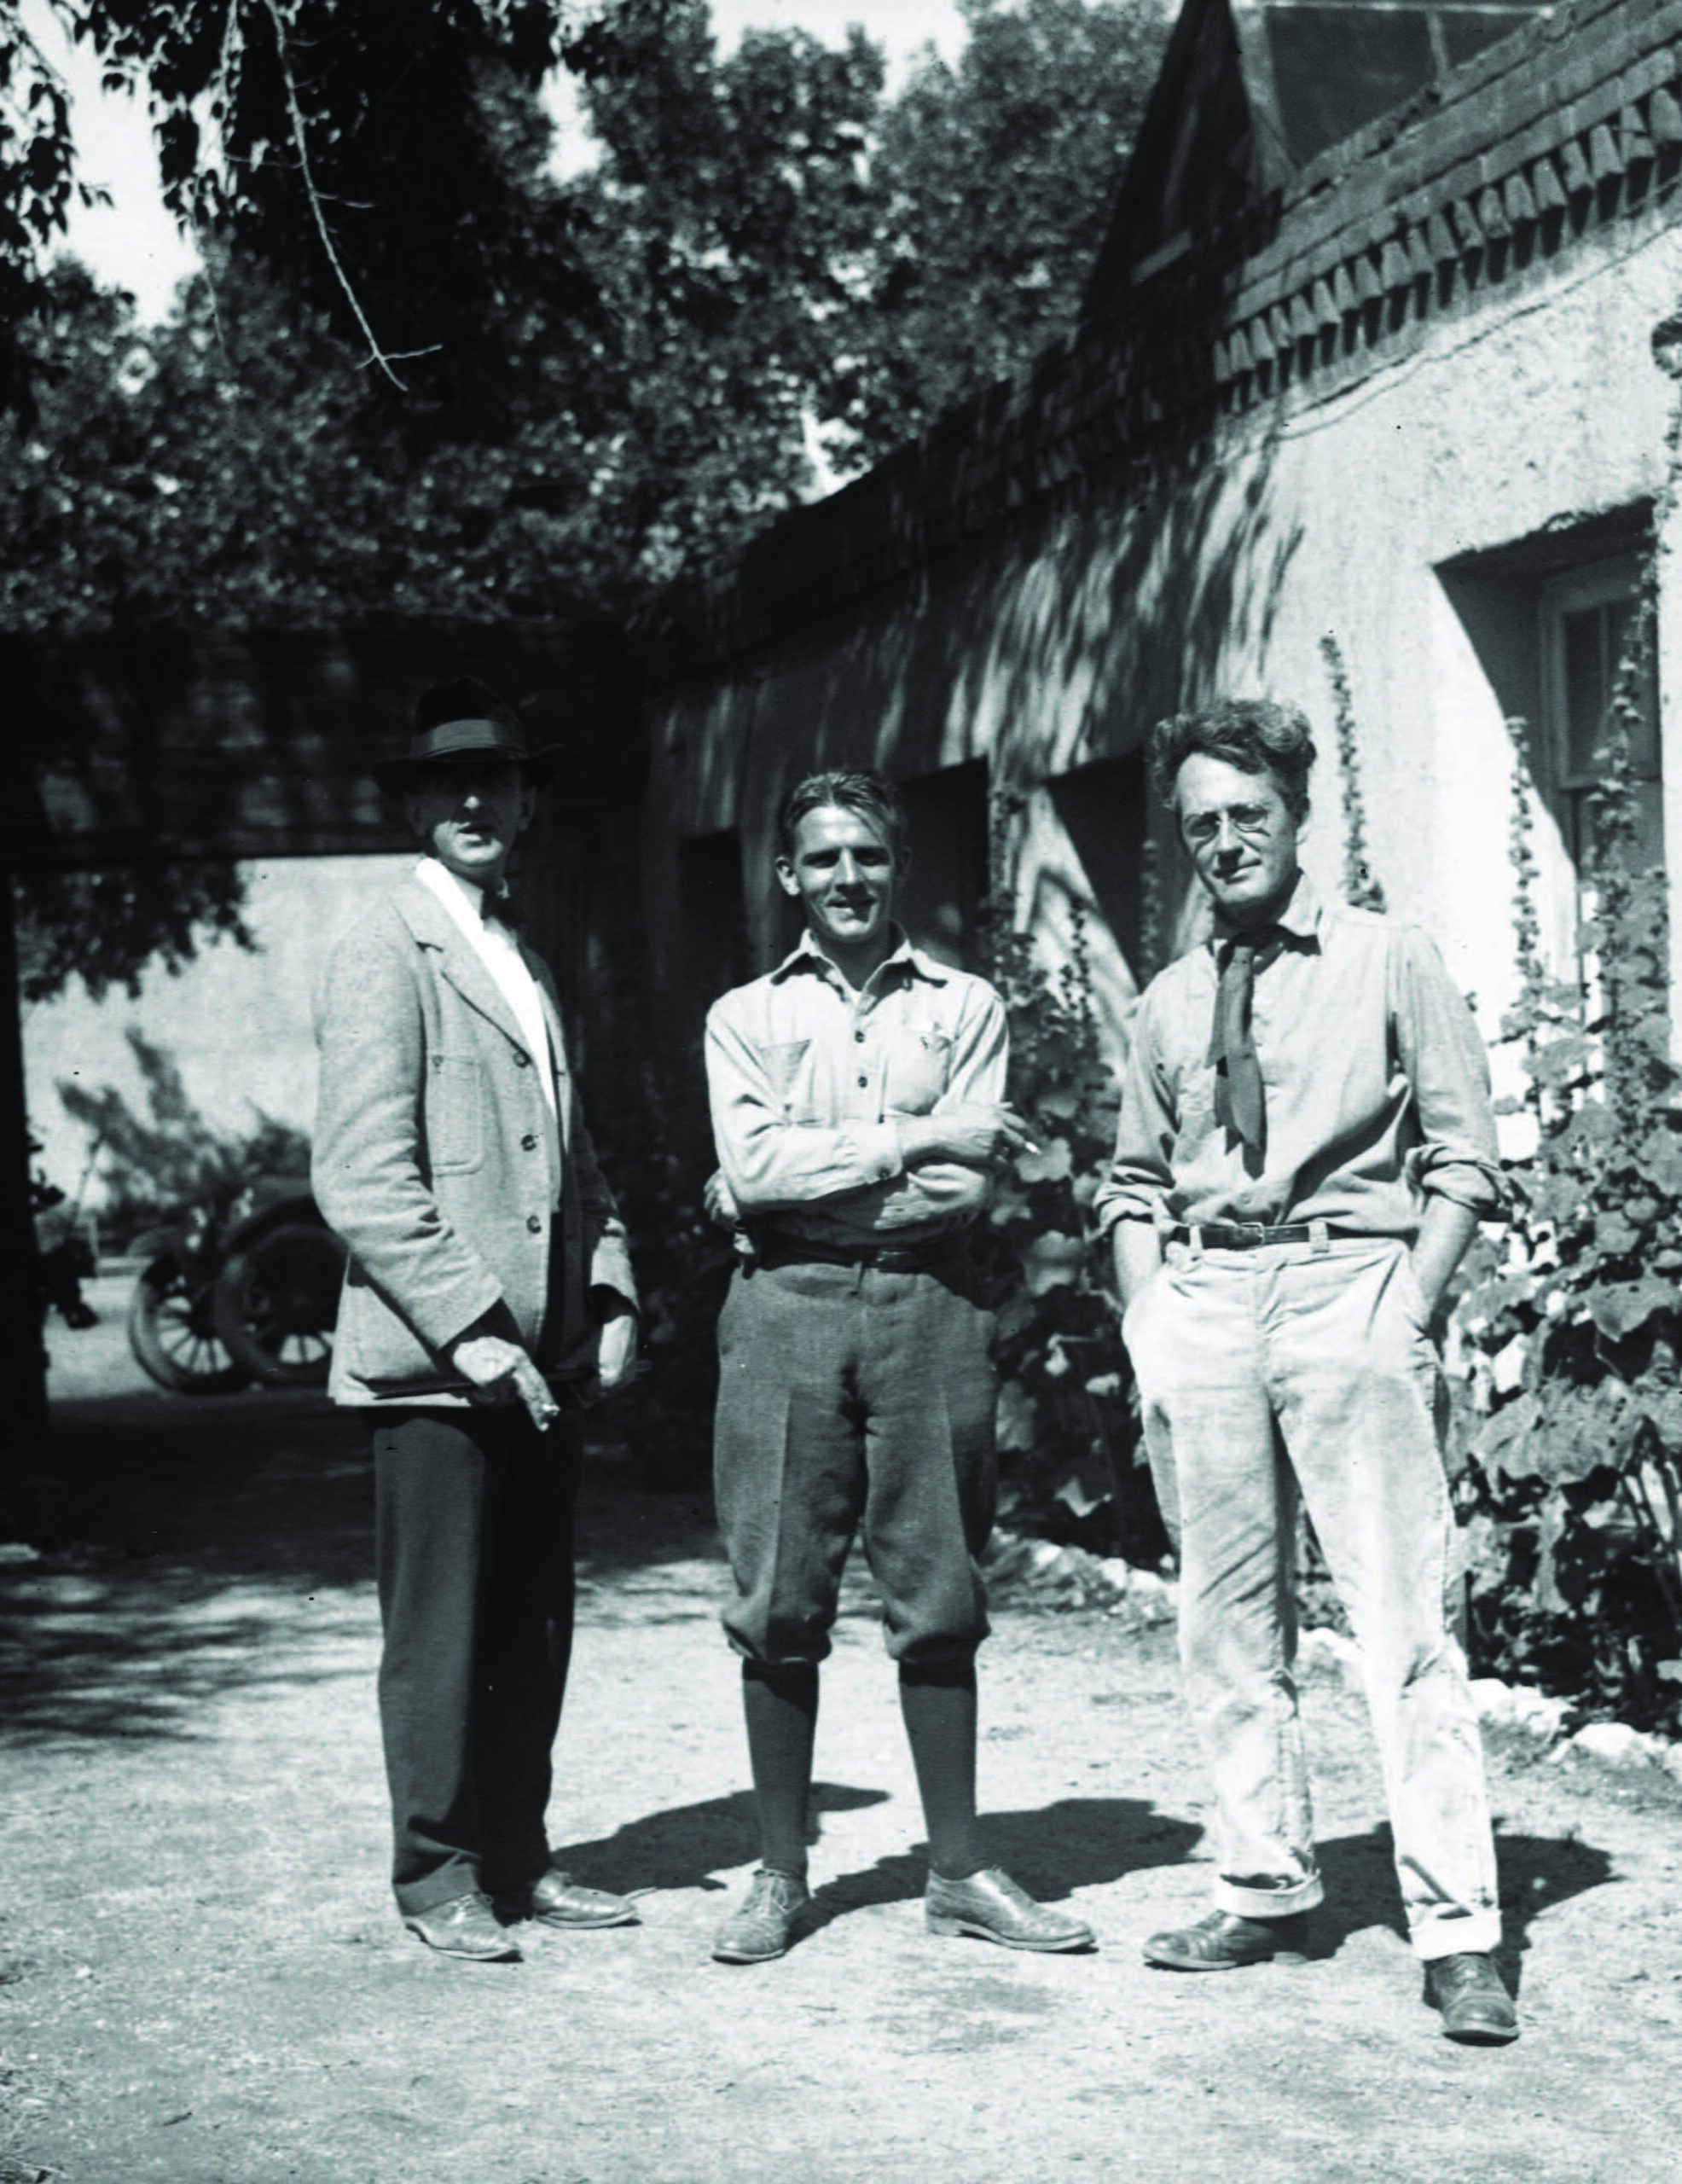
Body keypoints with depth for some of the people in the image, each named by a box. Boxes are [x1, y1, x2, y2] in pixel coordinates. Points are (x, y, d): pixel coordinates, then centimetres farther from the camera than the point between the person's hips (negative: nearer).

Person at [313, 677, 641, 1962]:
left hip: (545, 1356, 8)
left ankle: (518, 1859, 20)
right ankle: (438, 1878, 10)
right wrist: (469, 1325, -18)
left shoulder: (527, 969, 19)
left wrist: (610, 1292, 9)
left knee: (535, 1626, 11)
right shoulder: (386, 958, -6)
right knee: (442, 1634, 0)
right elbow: (361, 1175, -14)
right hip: (434, 1361, -7)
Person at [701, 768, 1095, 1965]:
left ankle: (960, 1869, 12)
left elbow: (964, 1190, -2)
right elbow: (751, 1162, -5)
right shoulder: (745, 1016, 12)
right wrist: (914, 1142, -9)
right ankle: (781, 1876, 10)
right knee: (781, 1605, 0)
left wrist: (801, 1184, -5)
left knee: (938, 1598, 3)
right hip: (787, 1315, 0)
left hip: (927, 1309, 0)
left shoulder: (967, 1008, 10)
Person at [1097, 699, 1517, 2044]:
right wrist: (1148, 1327, 6)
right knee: (1229, 1621, 7)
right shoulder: (1169, 1007, 16)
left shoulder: (1388, 962, 5)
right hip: (1202, 1301, 4)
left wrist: (1412, 1311, -8)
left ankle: (1458, 1932, -7)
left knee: (1407, 1619, -8)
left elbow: (1463, 1160, 2)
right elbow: (1137, 1187, 20)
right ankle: (1266, 1891, 18)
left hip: (1348, 1285, -4)